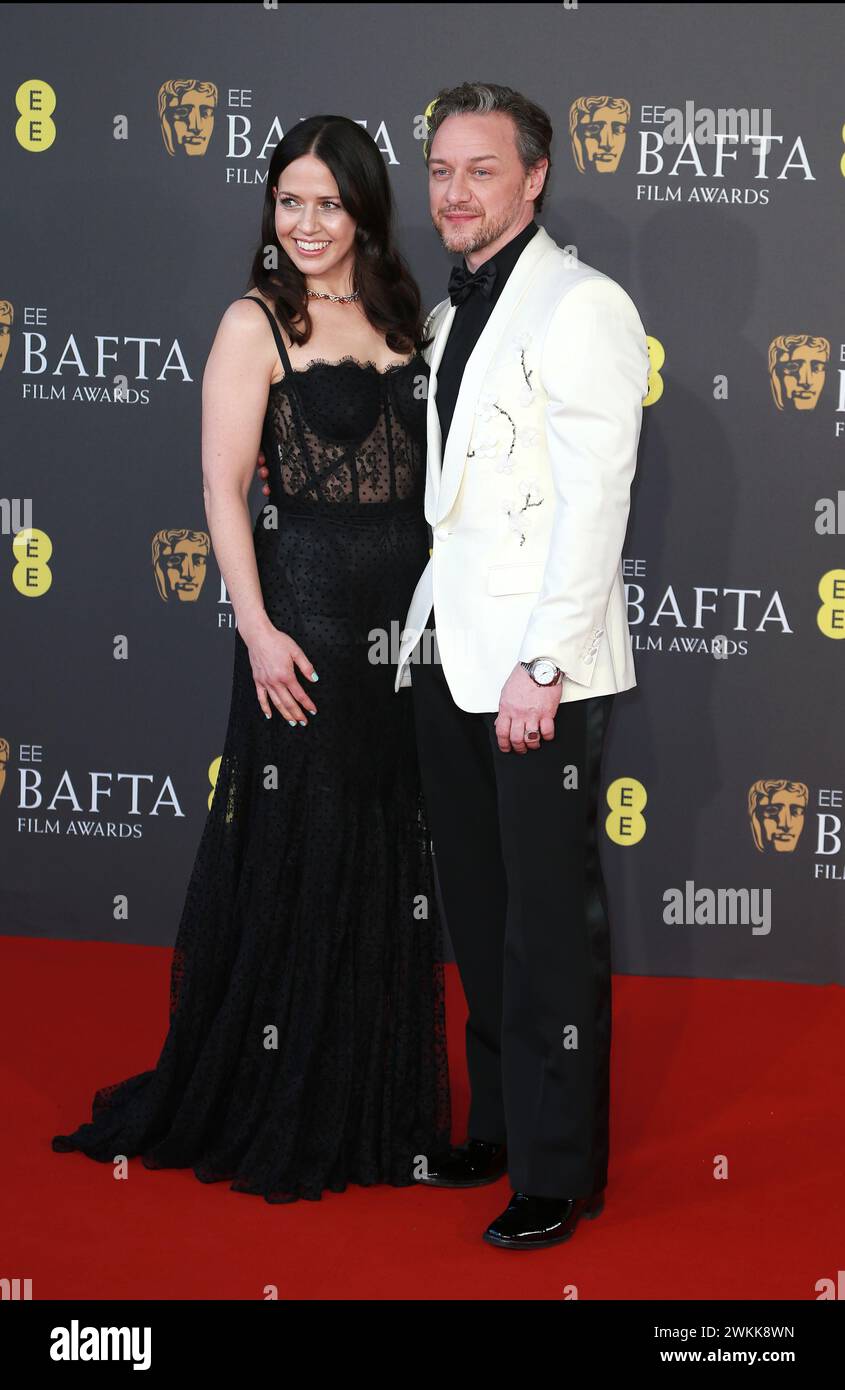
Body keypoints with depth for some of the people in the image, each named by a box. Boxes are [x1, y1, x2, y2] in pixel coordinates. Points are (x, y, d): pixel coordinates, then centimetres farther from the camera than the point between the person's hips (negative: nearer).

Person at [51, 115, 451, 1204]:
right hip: (306, 601, -5)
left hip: (410, 603, 6)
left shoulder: (401, 316, 12)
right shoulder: (256, 323, -4)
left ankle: (379, 1102, 23)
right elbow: (223, 487, -9)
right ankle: (285, 1113, 13)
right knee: (300, 849, 0)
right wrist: (257, 629, -16)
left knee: (392, 853, 10)